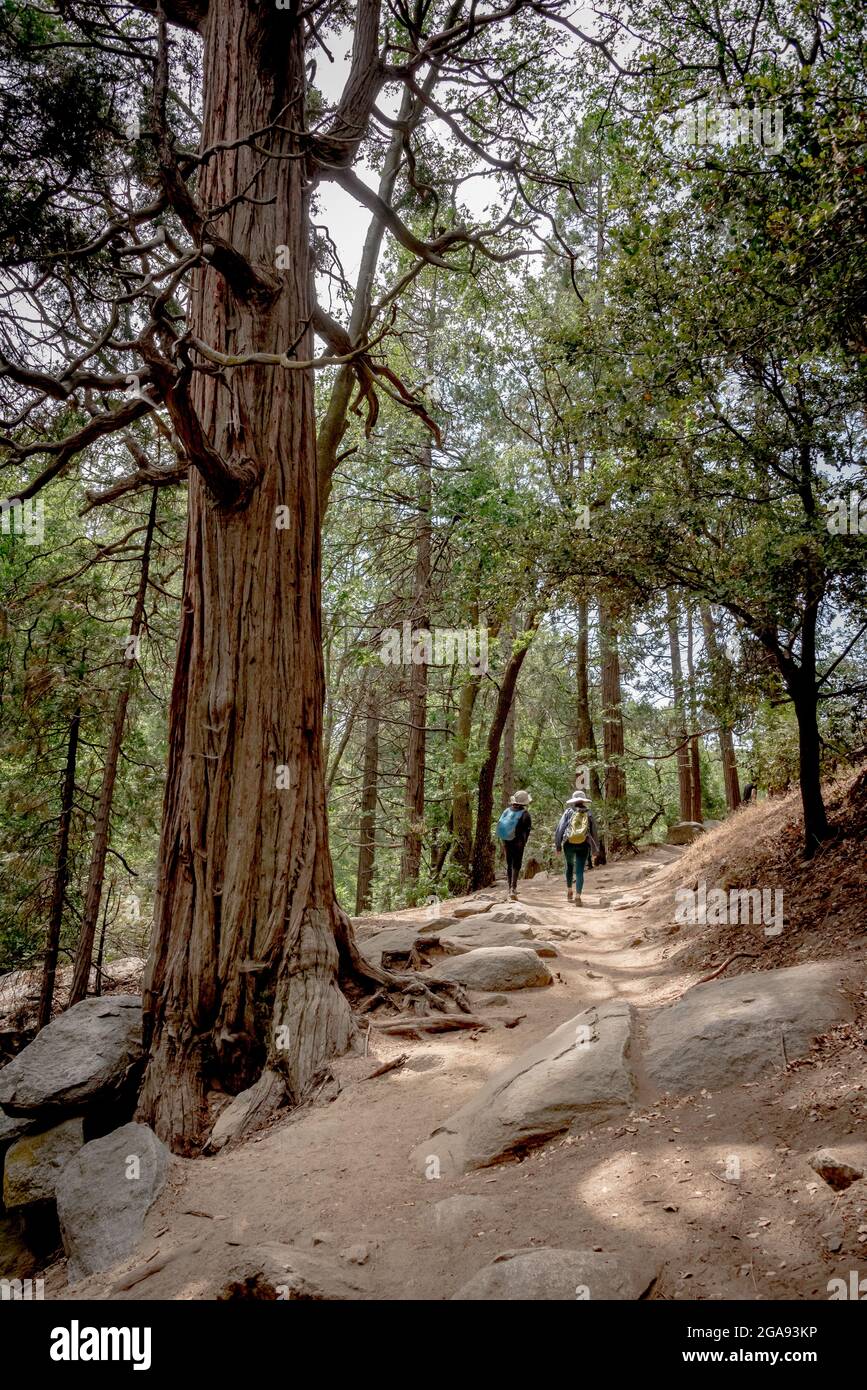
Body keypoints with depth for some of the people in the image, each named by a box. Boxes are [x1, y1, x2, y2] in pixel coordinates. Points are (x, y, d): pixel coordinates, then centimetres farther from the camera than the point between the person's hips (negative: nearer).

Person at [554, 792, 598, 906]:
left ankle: (569, 891, 28)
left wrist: (558, 845, 4)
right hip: (583, 845, 0)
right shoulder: (589, 814, 3)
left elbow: (560, 829, -3)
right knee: (580, 871, 1)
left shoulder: (568, 812, 0)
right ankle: (577, 896, -10)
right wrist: (595, 848, 15)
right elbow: (594, 832, 6)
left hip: (569, 844, 1)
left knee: (569, 865, 25)